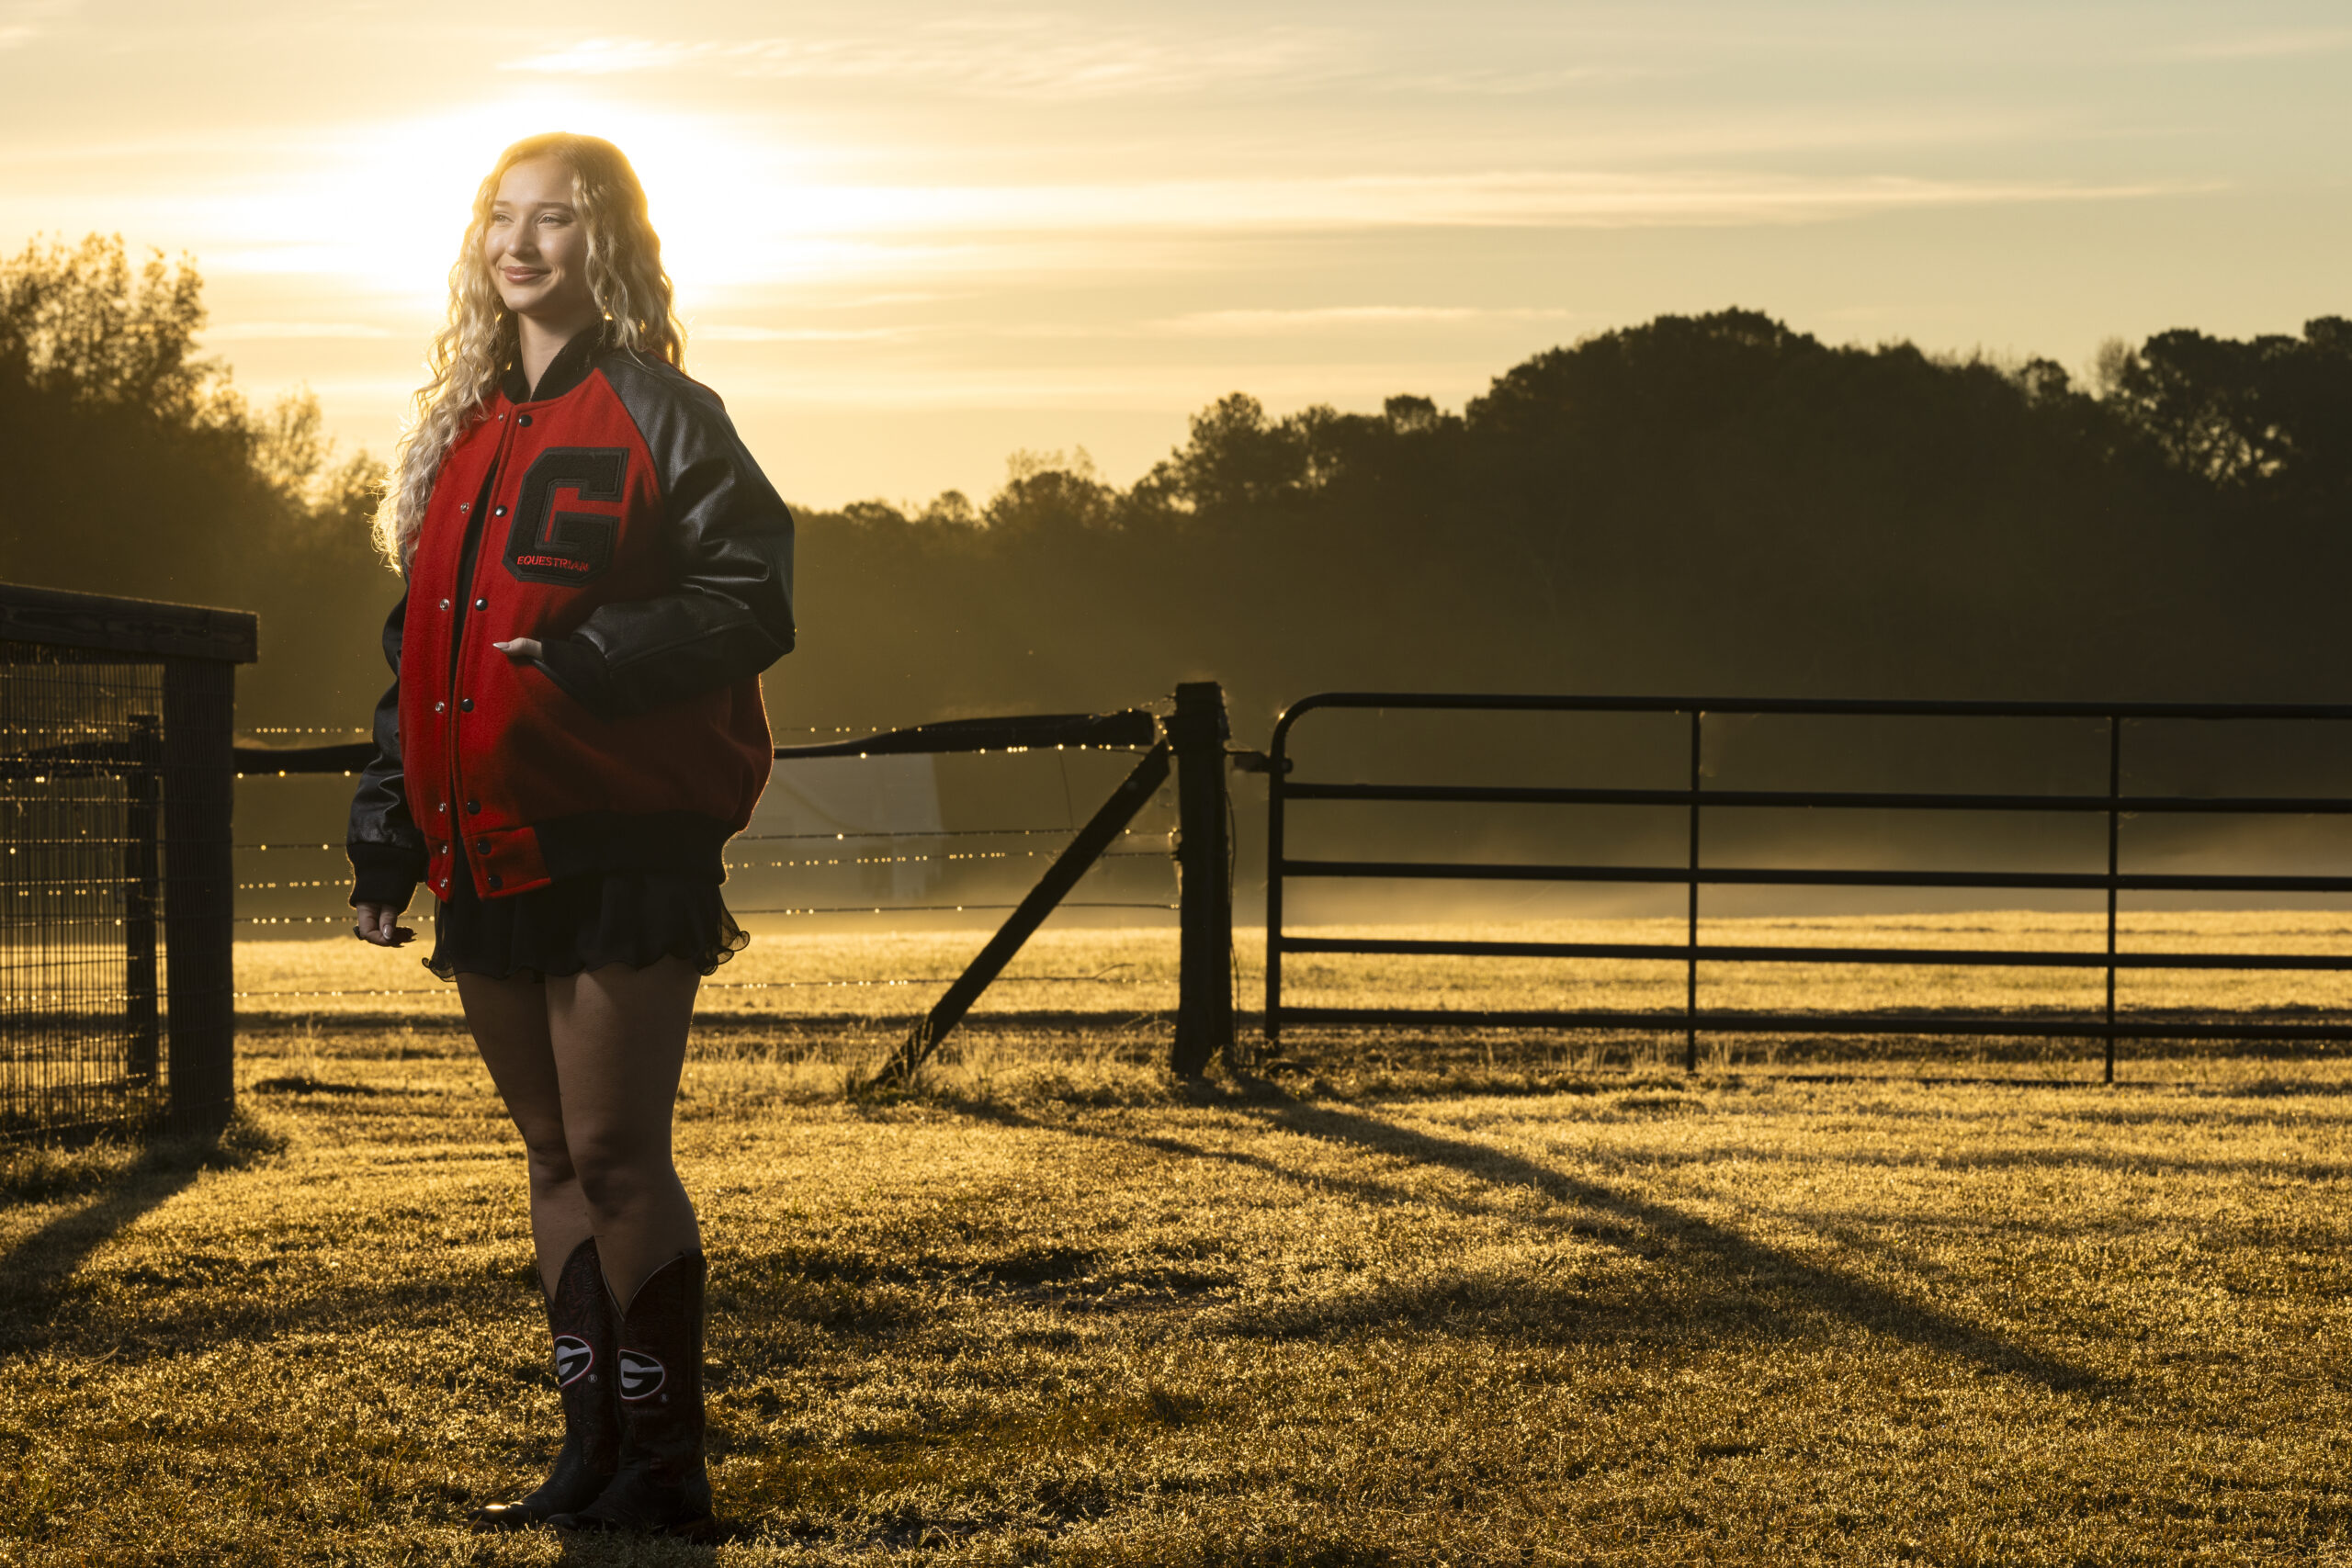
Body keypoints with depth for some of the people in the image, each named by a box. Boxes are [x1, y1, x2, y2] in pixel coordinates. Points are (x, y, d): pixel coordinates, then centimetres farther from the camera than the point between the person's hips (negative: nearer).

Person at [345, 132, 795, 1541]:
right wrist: (388, 834, 16)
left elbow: (750, 604, -12)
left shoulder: (656, 416, -5)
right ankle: (593, 1454, 19)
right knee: (558, 1157, 12)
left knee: (617, 1157, -7)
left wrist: (583, 659, -21)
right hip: (493, 847, 7)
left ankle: (665, 1466, 2)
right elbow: (421, 643, 20)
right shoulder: (465, 432, 16)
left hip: (624, 842, -7)